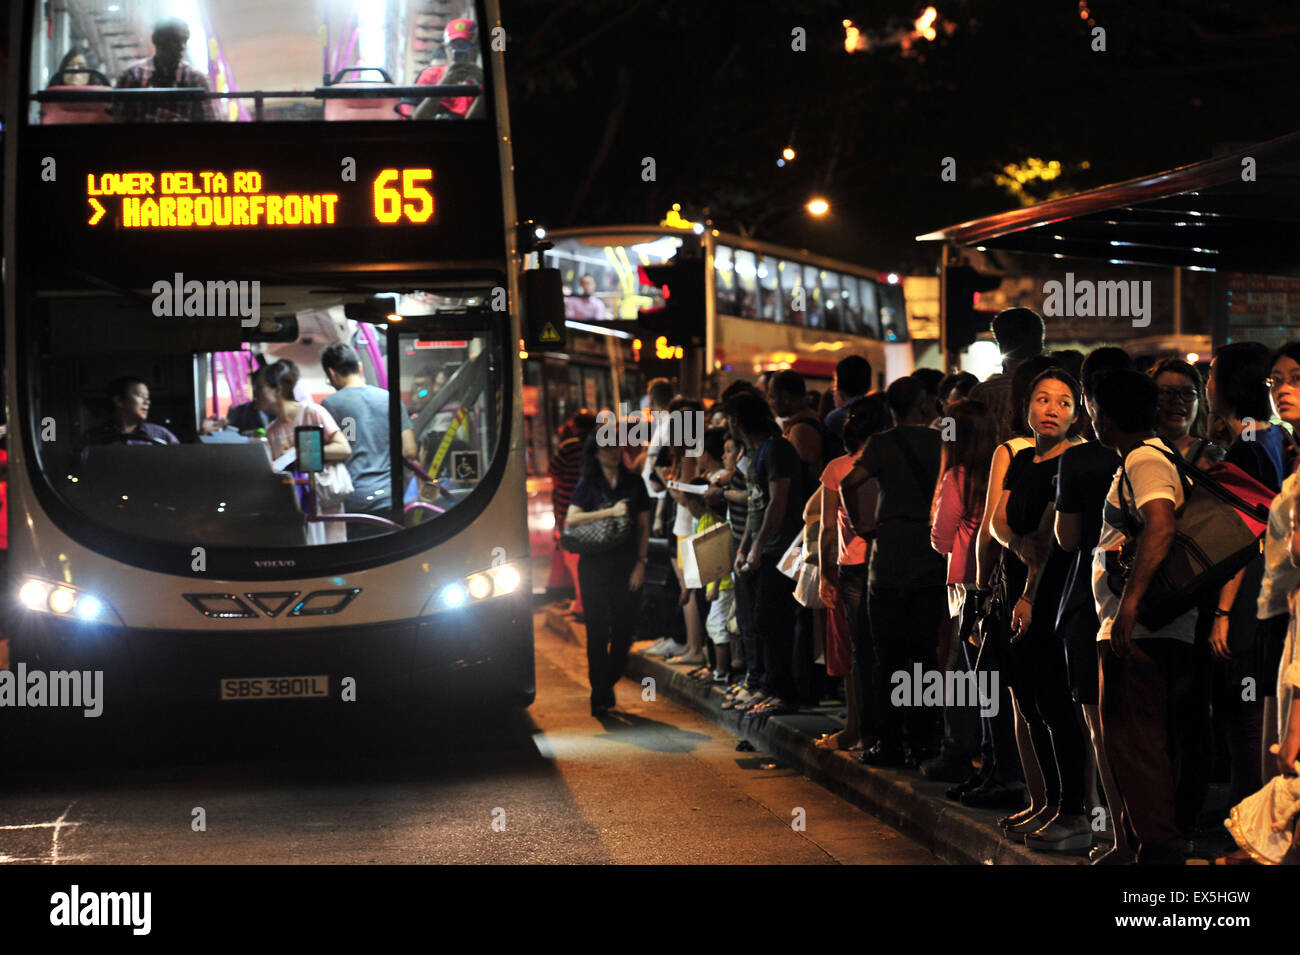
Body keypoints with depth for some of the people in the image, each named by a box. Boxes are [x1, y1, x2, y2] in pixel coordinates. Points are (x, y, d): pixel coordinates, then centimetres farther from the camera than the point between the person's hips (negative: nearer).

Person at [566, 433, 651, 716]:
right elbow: (571, 519, -9)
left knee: (624, 628, 0)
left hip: (626, 565, 2)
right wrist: (610, 512, -16)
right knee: (598, 630, -4)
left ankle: (608, 683, 21)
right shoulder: (588, 485, 4)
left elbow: (643, 526, 9)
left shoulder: (634, 485, 9)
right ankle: (599, 695, 1)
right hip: (595, 565, -2)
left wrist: (641, 562, 0)